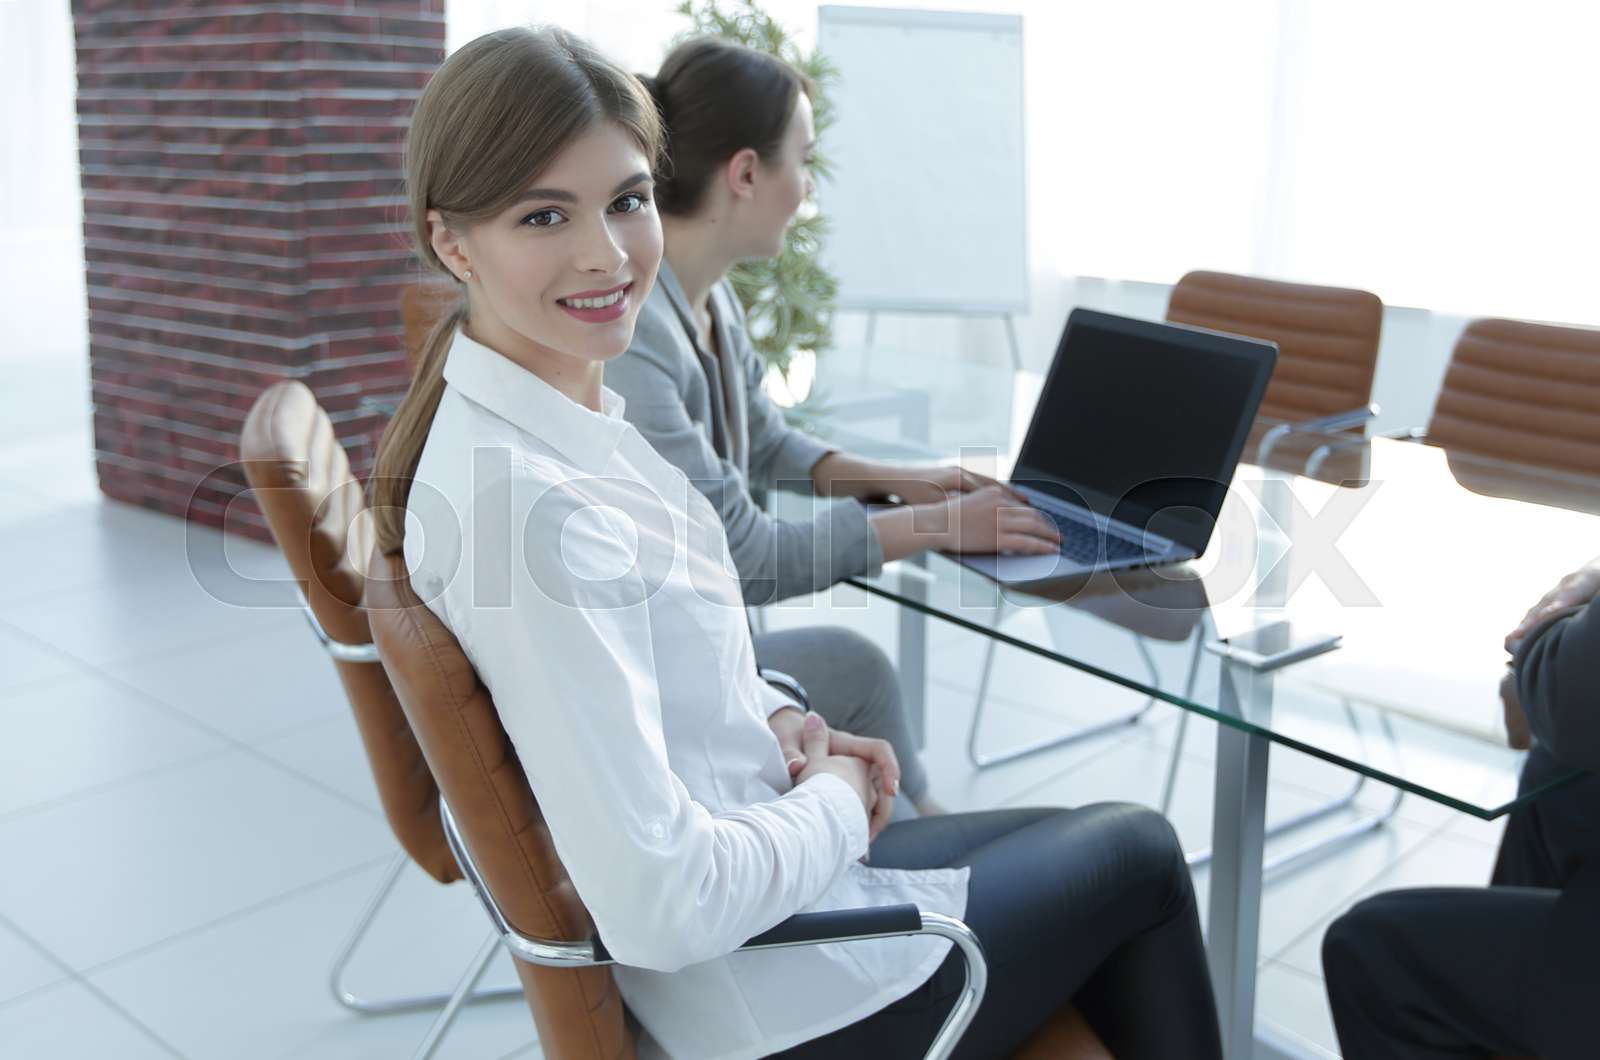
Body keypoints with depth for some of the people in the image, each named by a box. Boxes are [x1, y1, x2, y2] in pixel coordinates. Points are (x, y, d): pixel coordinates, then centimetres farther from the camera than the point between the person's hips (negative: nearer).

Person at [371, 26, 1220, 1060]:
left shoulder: (573, 414, -1)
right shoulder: (523, 503, -31)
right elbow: (658, 904, -32)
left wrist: (786, 729, 0)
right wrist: (836, 805, -15)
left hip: (746, 861, 8)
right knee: (1140, 851, 14)